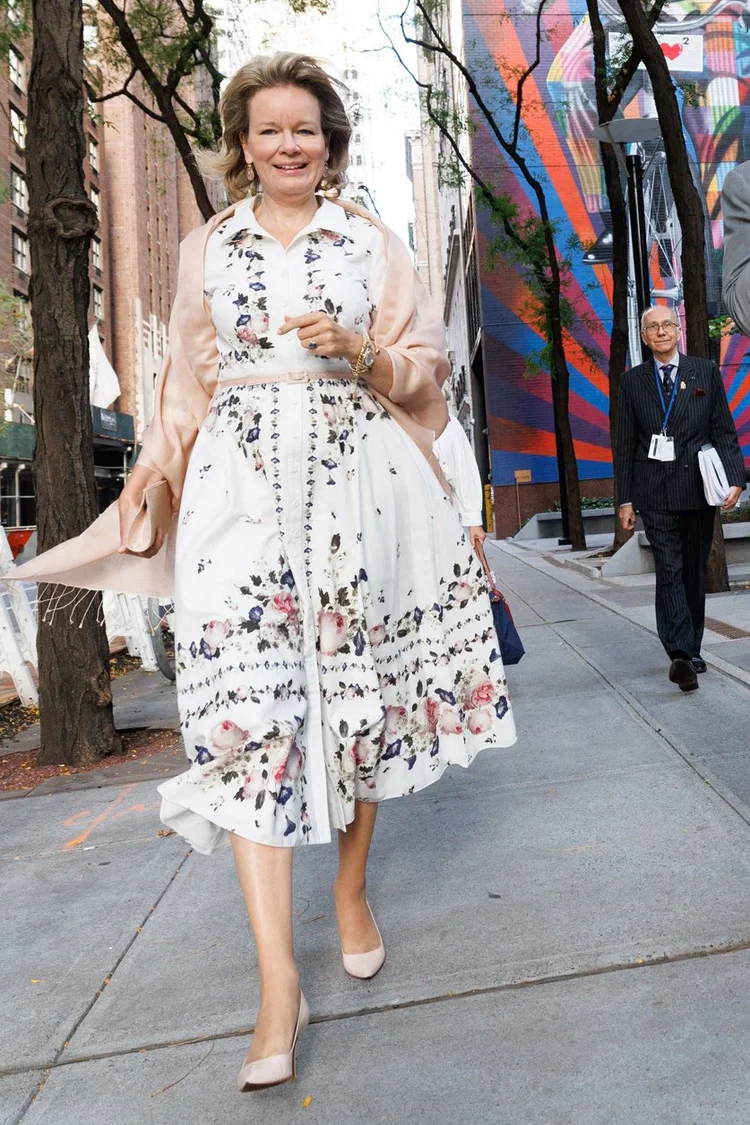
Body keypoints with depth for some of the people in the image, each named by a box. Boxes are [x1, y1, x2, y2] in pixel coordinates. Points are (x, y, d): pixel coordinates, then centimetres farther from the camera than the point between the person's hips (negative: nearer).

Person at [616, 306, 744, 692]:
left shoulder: (706, 372, 7)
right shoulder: (633, 381, 6)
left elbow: (725, 431, 5)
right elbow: (626, 443, 6)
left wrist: (734, 478, -8)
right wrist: (626, 498, 2)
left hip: (698, 489, 1)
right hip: (656, 493, -1)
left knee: (694, 571, 9)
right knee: (669, 571, -10)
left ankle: (690, 650, 21)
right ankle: (682, 655, -15)